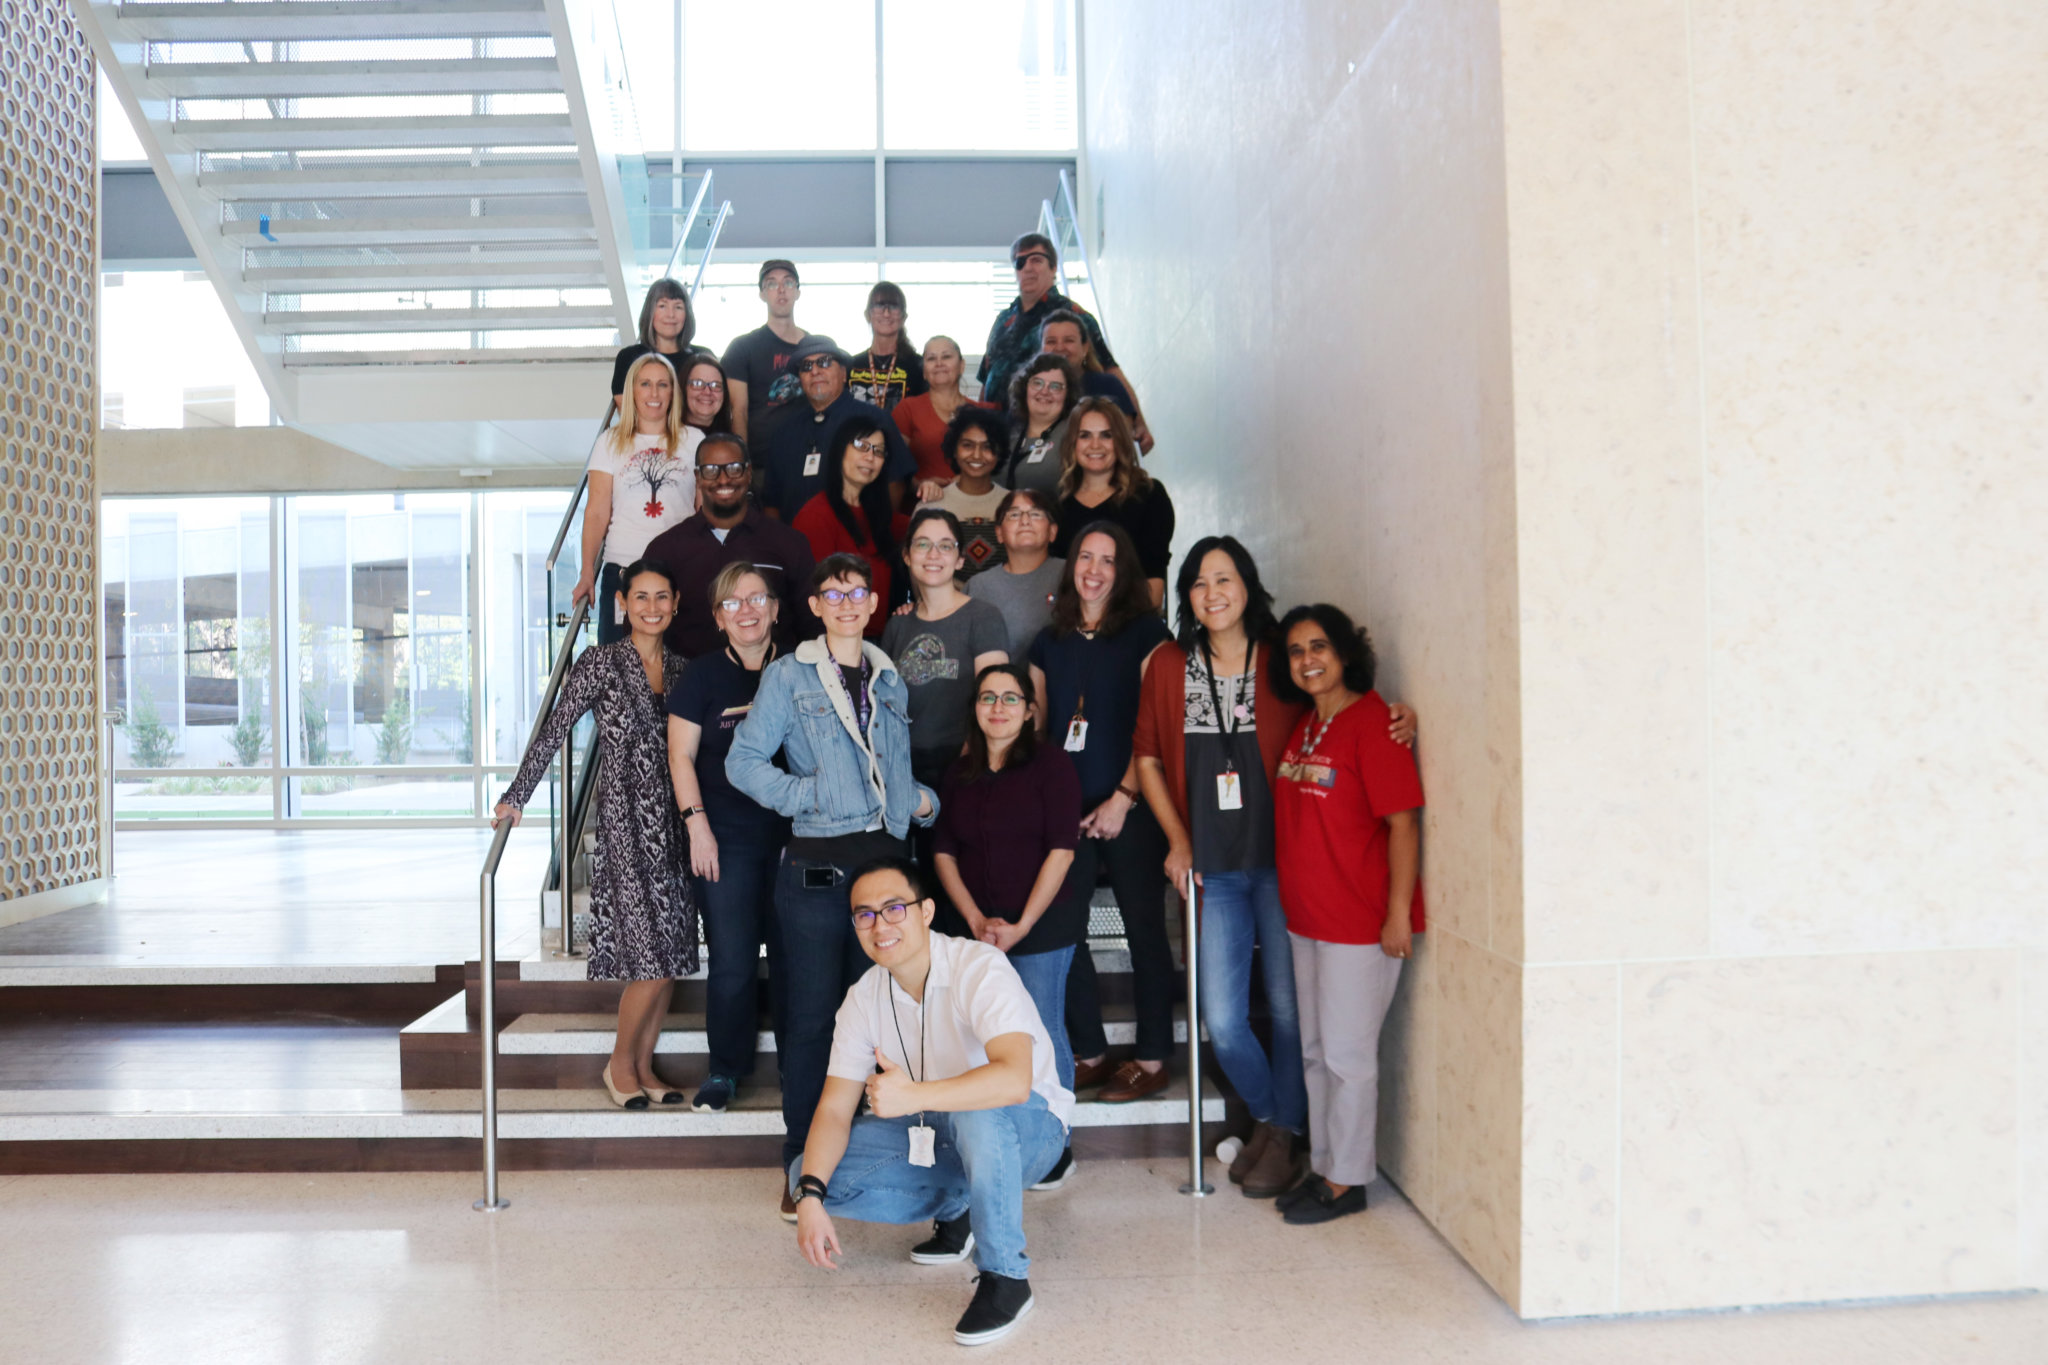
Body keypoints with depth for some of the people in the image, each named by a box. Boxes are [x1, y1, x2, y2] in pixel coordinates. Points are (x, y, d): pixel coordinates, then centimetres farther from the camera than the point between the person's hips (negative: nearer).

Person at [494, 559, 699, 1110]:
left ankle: (643, 1066, 19)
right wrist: (517, 796, -12)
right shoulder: (602, 662, -4)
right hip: (625, 817, -5)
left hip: (672, 819, 6)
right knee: (652, 954, -9)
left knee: (673, 953, 5)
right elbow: (554, 729, -6)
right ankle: (619, 1065, 11)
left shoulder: (680, 667, 12)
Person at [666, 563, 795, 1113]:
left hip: (794, 832, 2)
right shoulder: (701, 675, 2)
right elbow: (681, 755, 1)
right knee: (731, 961, 0)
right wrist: (697, 824, -7)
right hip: (728, 839, -2)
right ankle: (725, 1070, 16)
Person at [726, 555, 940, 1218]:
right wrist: (809, 794, -14)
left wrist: (923, 799, 5)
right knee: (812, 1016, 0)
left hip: (884, 857, 4)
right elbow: (744, 761, -6)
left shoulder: (889, 678, 15)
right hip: (816, 864, -4)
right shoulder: (788, 676, 1)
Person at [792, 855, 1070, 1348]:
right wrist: (810, 1197, -22)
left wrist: (914, 1096, -49)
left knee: (976, 1112, -41)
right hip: (935, 1138, 6)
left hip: (1027, 1128, -6)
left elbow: (1014, 1080, -40)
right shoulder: (863, 998, -6)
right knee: (809, 1173, -9)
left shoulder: (979, 969, -26)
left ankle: (1005, 1275, -21)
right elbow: (835, 1109, -7)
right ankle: (955, 1209, 7)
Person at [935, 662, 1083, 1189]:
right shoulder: (960, 772, 11)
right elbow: (943, 852, 9)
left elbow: (1060, 850, -8)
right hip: (978, 929, 4)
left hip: (1043, 924, -4)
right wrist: (976, 920, -4)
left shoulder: (1051, 765, -3)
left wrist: (1022, 926, -10)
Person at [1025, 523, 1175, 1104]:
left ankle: (1152, 1060, 14)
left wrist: (1124, 797, -12)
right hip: (1065, 809, 5)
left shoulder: (1146, 633, -2)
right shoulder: (1050, 641, 13)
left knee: (1144, 930, 2)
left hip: (1130, 809, -5)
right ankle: (1090, 1055, 18)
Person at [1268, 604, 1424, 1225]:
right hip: (1306, 917, 8)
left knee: (1347, 1054, 2)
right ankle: (1323, 1166, 30)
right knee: (1315, 1051, 17)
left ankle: (1346, 1181, 16)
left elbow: (1403, 823, -16)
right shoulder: (1303, 725, 10)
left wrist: (1398, 913, -19)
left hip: (1360, 923, -8)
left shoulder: (1371, 722, -14)